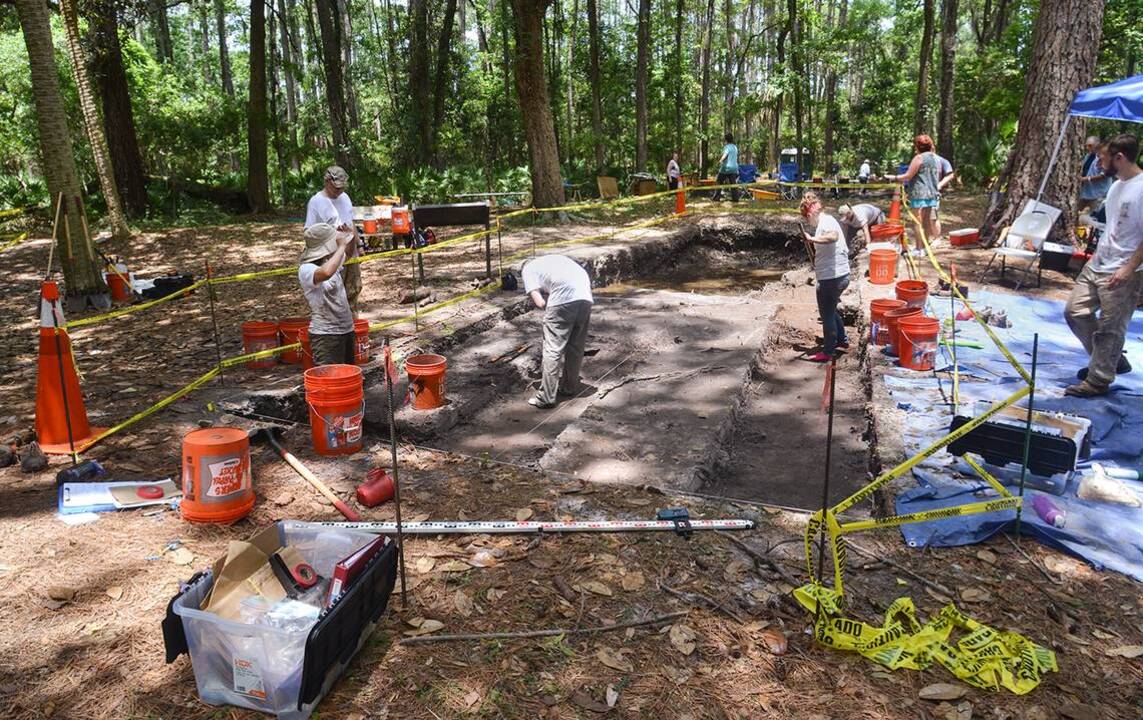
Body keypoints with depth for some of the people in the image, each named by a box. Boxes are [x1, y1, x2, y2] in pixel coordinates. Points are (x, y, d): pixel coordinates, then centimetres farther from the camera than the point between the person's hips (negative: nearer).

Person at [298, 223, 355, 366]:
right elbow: (326, 272, -41)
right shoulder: (306, 270, -18)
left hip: (346, 329, 8)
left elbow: (347, 253, 26)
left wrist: (345, 240, 1)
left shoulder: (328, 261, 5)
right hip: (325, 334, -8)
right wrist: (341, 247, -26)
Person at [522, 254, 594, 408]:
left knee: (552, 350, 2)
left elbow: (540, 302, 3)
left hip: (563, 299, -6)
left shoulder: (528, 269, 18)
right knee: (576, 348, 19)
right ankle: (570, 388, 32)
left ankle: (546, 398, 5)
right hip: (585, 297, 6)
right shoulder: (556, 258, 36)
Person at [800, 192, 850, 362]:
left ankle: (827, 352, 13)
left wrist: (812, 239, -38)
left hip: (832, 277, -10)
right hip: (841, 275, 10)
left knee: (827, 314, 3)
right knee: (831, 310, 27)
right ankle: (842, 340, 41)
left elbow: (833, 236, -40)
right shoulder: (826, 221, 15)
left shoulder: (826, 221, -17)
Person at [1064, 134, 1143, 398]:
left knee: (1110, 328, -1)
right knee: (1075, 312, 11)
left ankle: (1098, 380, 12)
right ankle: (1112, 360, 28)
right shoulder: (1117, 186, 12)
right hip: (1097, 264, 9)